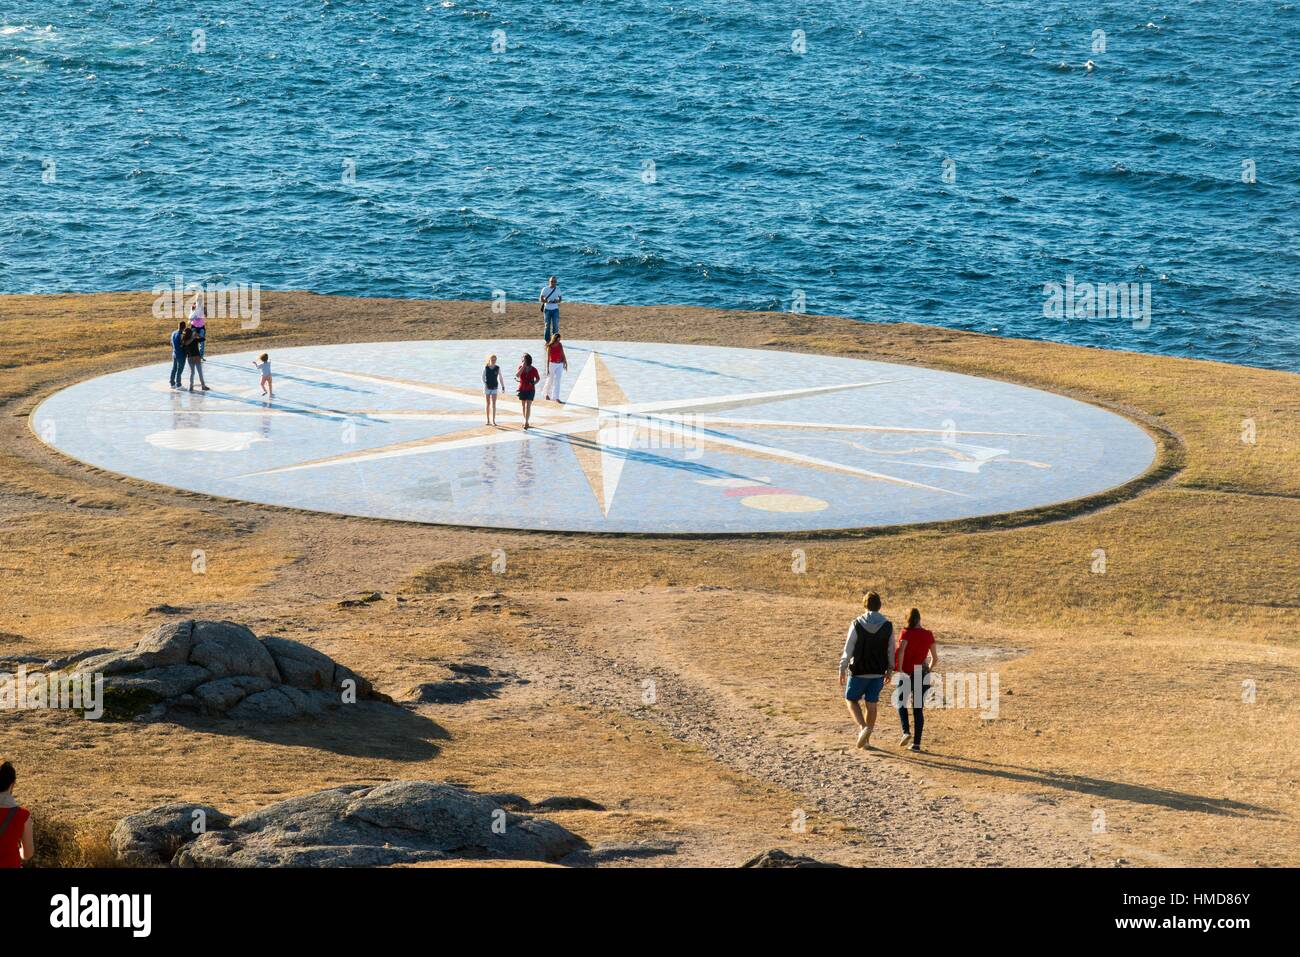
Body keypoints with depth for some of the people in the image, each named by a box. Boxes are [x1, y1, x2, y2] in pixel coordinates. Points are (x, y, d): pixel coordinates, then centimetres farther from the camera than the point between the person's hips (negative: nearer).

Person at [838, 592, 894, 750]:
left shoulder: (857, 624, -11)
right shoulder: (888, 626, -3)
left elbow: (848, 650, -9)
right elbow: (891, 651, 2)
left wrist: (842, 670, -1)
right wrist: (889, 669, 15)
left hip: (859, 671, -3)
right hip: (878, 672, 3)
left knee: (852, 699, 11)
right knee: (872, 704, 11)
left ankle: (863, 727, -12)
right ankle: (866, 739, 15)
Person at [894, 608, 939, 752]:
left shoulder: (906, 633, -7)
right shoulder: (928, 635, 3)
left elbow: (901, 651, -24)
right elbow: (935, 658, 8)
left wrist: (899, 669, -16)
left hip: (907, 673, -3)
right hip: (922, 674, 3)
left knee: (901, 702, 16)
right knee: (918, 708, 8)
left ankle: (906, 732, -4)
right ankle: (917, 742, 5)